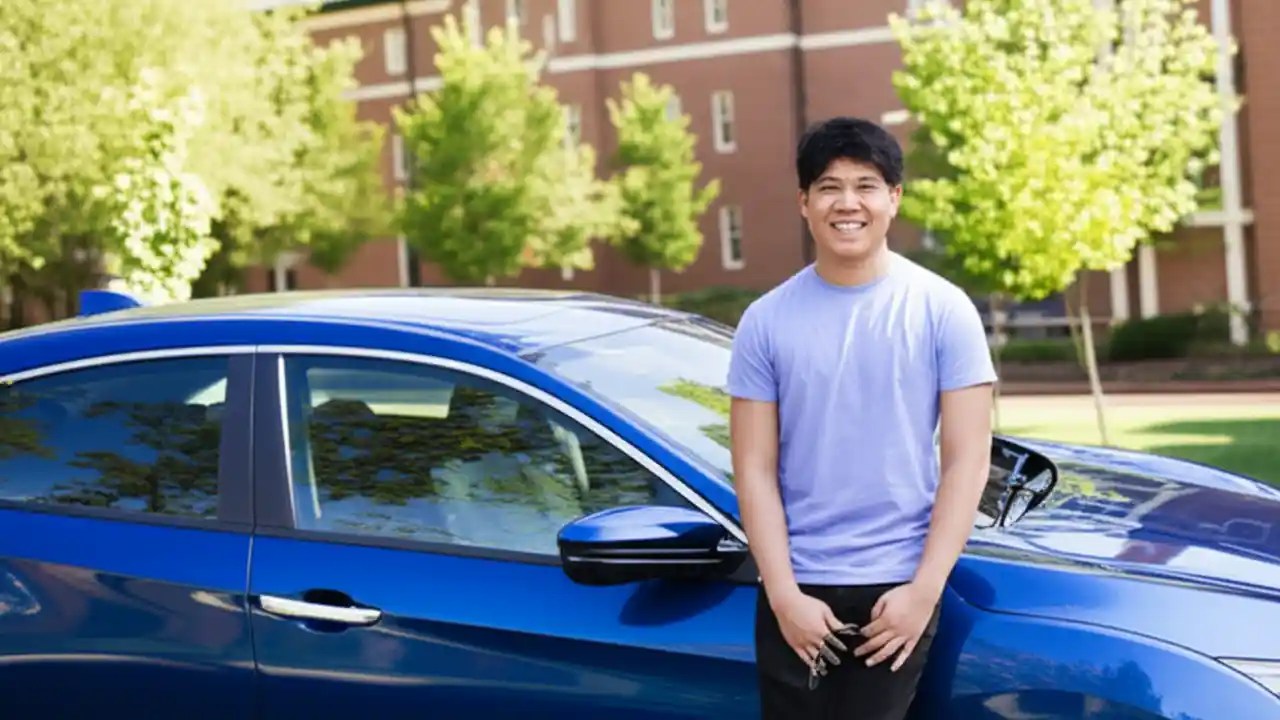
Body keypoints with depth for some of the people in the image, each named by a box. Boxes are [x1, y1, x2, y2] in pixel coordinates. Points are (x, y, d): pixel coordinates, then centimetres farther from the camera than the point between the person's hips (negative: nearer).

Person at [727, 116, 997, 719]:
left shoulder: (942, 309, -2)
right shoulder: (766, 320, 2)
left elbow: (966, 460, -4)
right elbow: (755, 470, 0)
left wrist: (925, 588, -11)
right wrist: (783, 594, -9)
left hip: (896, 586, -1)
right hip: (797, 590, 2)